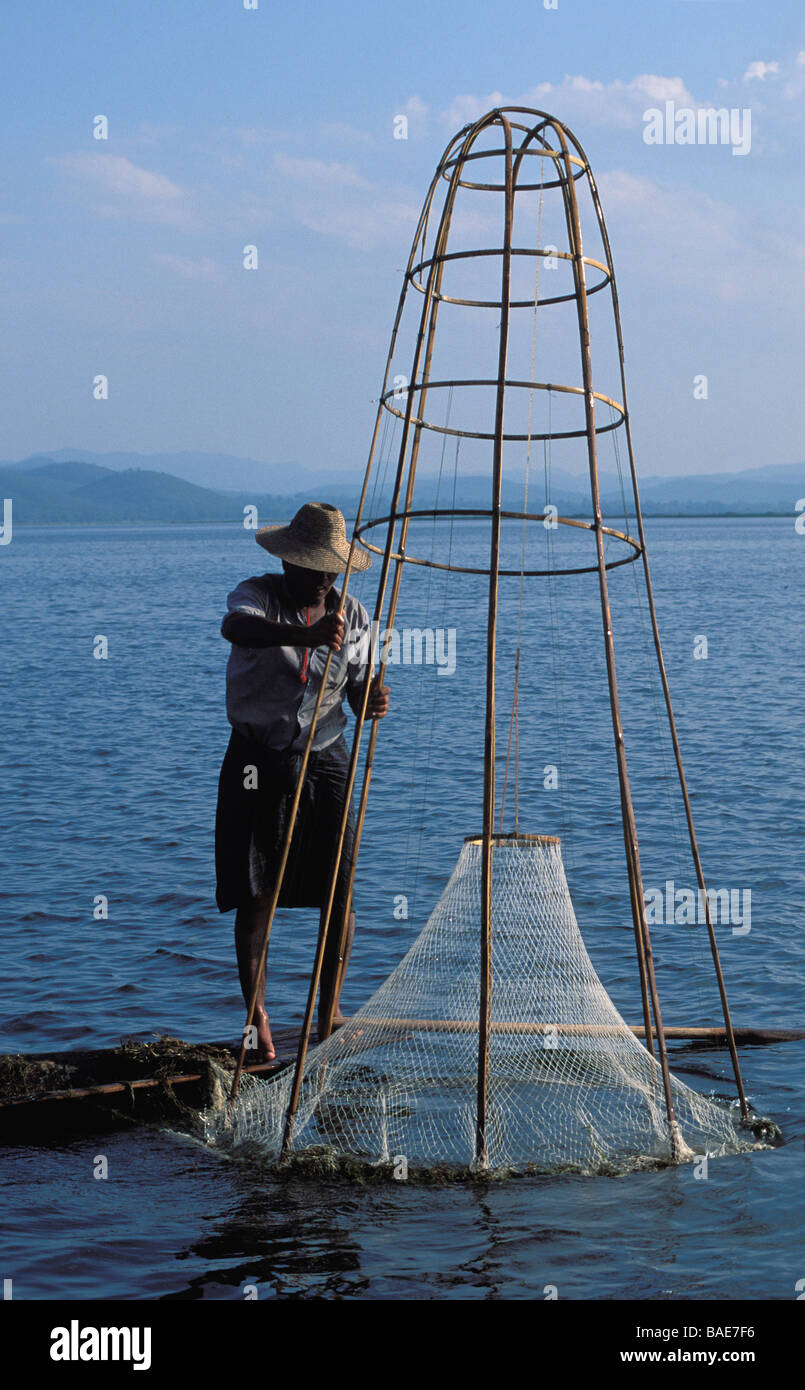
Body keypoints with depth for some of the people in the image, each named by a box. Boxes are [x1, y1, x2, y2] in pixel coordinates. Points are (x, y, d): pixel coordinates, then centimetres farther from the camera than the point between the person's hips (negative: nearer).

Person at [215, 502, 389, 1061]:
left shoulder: (352, 615, 3)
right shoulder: (258, 595, -9)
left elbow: (358, 690, 6)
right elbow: (235, 626, -34)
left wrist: (372, 701, -20)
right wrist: (304, 634, -52)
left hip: (325, 761, 3)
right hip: (258, 759, -2)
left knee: (340, 890, -3)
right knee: (255, 893, -3)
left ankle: (329, 1013, 13)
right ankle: (259, 1023, 5)